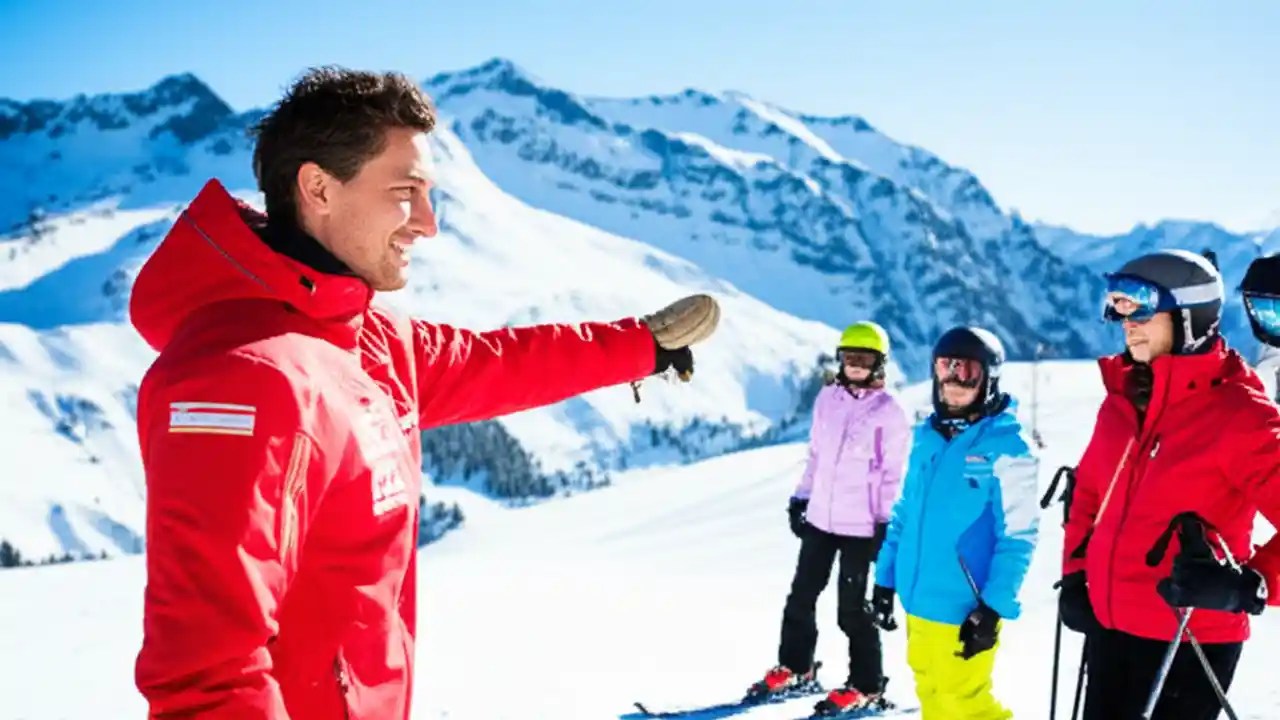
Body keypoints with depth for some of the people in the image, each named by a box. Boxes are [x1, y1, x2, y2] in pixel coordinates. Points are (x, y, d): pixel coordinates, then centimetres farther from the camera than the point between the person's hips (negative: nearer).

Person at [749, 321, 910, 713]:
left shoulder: (890, 412, -8)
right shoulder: (828, 398, 6)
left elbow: (893, 474, -7)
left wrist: (886, 523, -9)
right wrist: (801, 497, 15)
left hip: (860, 525, -5)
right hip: (820, 517, 6)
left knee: (852, 608, -1)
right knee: (801, 596, 13)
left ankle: (866, 686, 12)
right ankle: (794, 667, 29)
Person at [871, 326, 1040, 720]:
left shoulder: (1006, 447, -11)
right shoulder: (926, 437, 8)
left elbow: (1017, 536, -13)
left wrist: (993, 609, -17)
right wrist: (885, 578, 14)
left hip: (966, 608, -7)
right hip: (918, 602, 7)